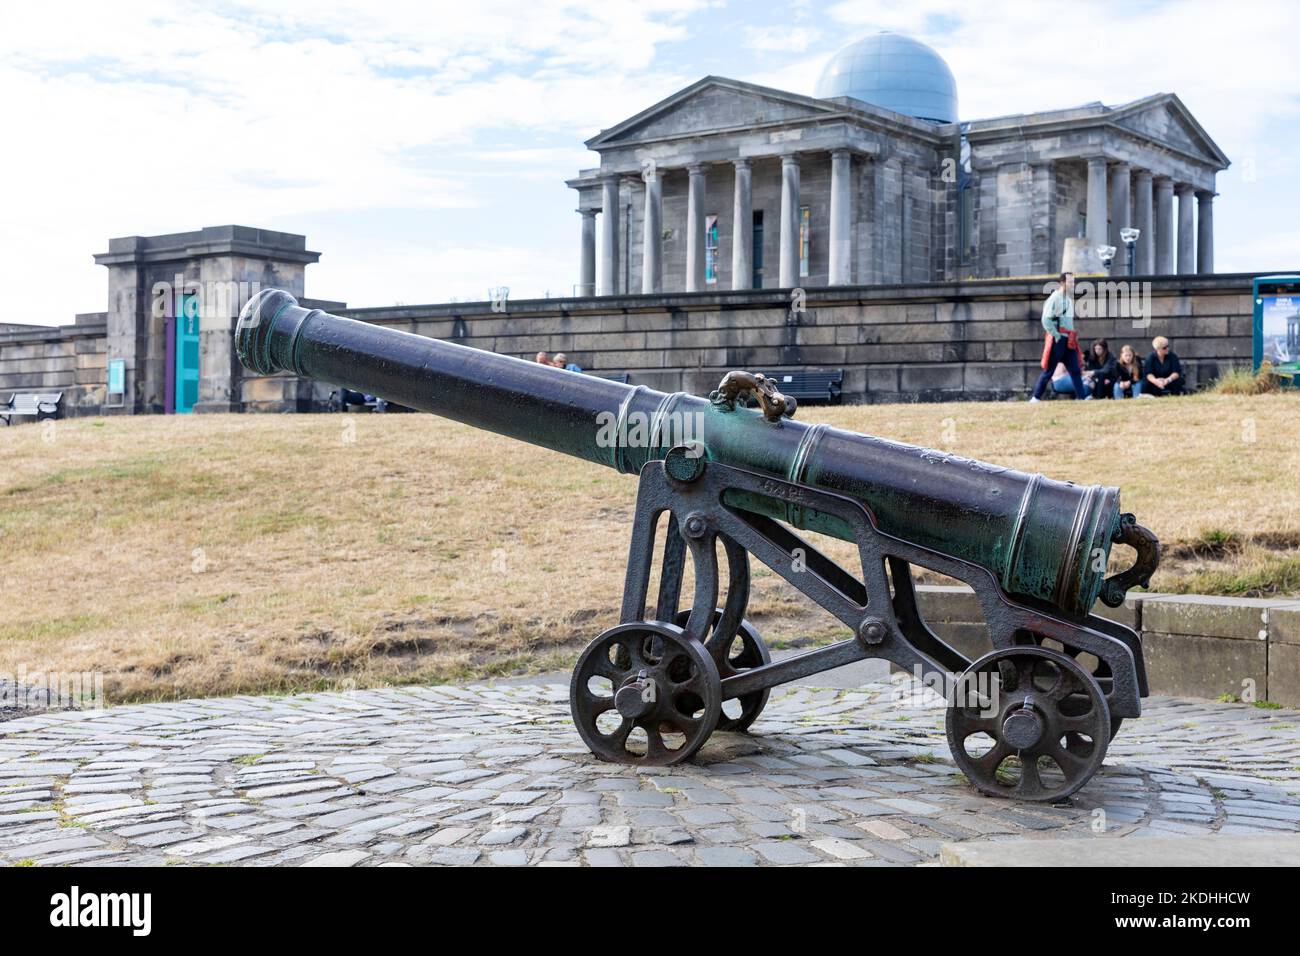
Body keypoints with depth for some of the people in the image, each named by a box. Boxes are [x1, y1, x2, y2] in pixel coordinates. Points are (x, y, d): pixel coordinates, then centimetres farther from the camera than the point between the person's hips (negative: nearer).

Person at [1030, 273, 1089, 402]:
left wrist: (1073, 336, 15)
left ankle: (1082, 396, -1)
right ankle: (1036, 397, 3)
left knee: (1075, 369, 1)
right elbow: (1046, 320, -17)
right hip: (1057, 340, -8)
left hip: (1069, 341, 8)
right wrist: (1056, 336, -17)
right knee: (1049, 370, -3)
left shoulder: (1069, 300, 16)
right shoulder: (1054, 298, -10)